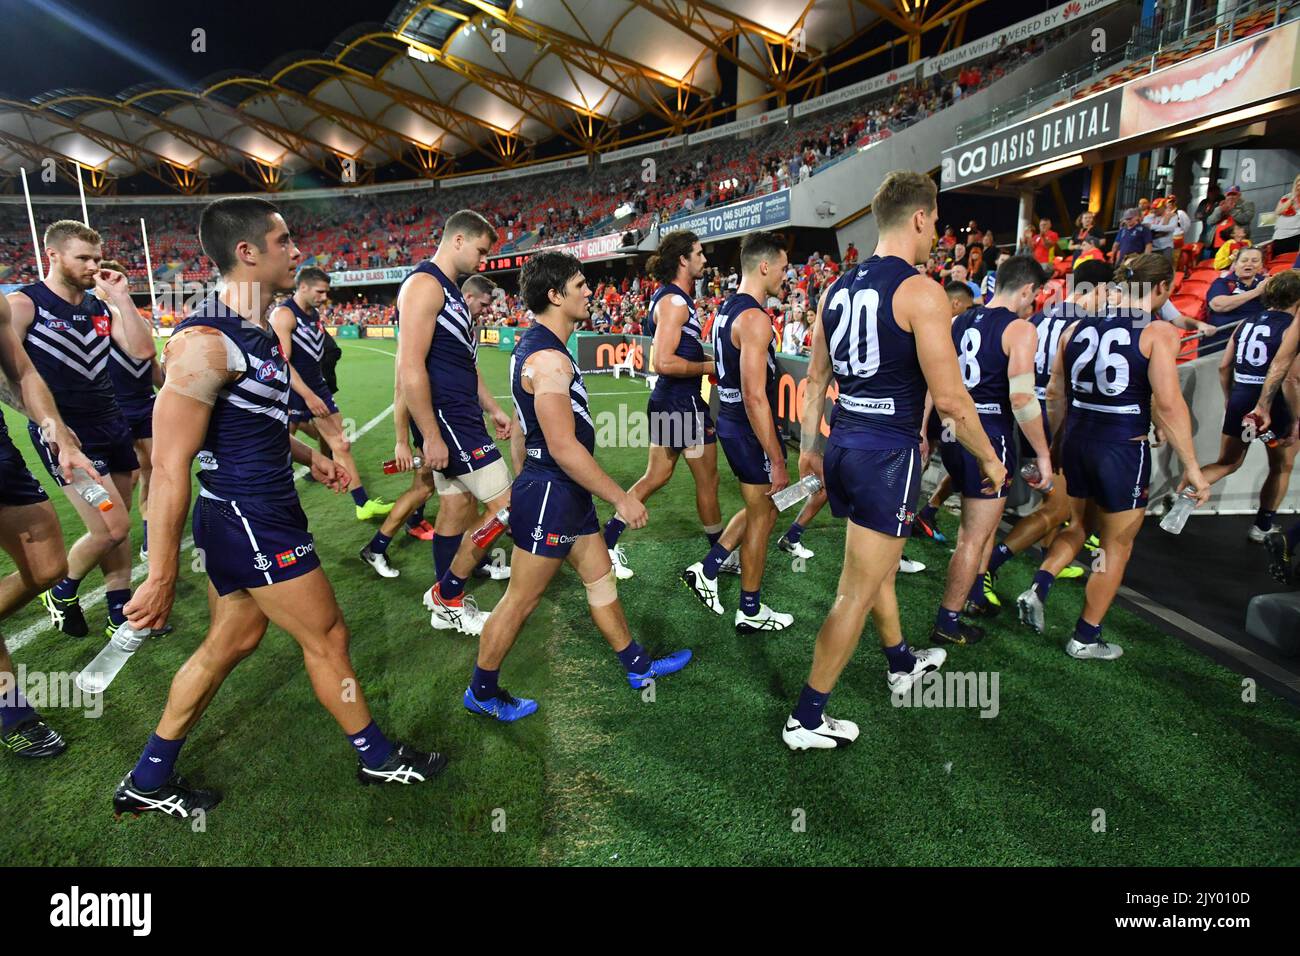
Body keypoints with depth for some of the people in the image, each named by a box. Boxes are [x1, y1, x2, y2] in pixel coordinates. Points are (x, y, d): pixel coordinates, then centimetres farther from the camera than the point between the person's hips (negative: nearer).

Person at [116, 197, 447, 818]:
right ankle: (377, 757, 26)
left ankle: (149, 782, 35)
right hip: (250, 521, -10)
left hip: (253, 516, 10)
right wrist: (161, 576, -22)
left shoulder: (257, 332, 9)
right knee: (326, 638, 5)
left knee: (232, 642, 19)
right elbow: (170, 468, -24)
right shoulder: (205, 341, -22)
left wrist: (308, 456, 19)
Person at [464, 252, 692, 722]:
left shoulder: (535, 346, 11)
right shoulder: (549, 358, -22)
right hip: (550, 493, -10)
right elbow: (564, 447, -26)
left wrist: (522, 484, 26)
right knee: (520, 601, 5)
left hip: (565, 493, 10)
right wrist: (622, 498, -20)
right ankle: (482, 692, 24)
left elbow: (524, 428, 18)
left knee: (601, 577, 19)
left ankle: (638, 666, 34)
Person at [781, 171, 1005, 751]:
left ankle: (902, 664, 48)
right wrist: (990, 460, -2)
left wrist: (809, 448, 22)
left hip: (843, 443, 8)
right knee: (857, 591, 1)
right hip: (888, 453, -8)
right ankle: (807, 719, 12)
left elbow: (815, 380, 14)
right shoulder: (919, 291, -14)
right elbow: (950, 399, -16)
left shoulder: (838, 289, 9)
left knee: (880, 563, 26)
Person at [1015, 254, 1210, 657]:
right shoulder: (1158, 332, -11)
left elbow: (1055, 393, 10)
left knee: (1080, 524, 27)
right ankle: (1086, 638, 20)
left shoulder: (1077, 327, 5)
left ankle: (1038, 587, 9)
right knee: (1116, 545, 11)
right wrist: (1191, 467, -12)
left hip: (1077, 440, 5)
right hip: (1123, 448, -5)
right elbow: (1167, 403, -17)